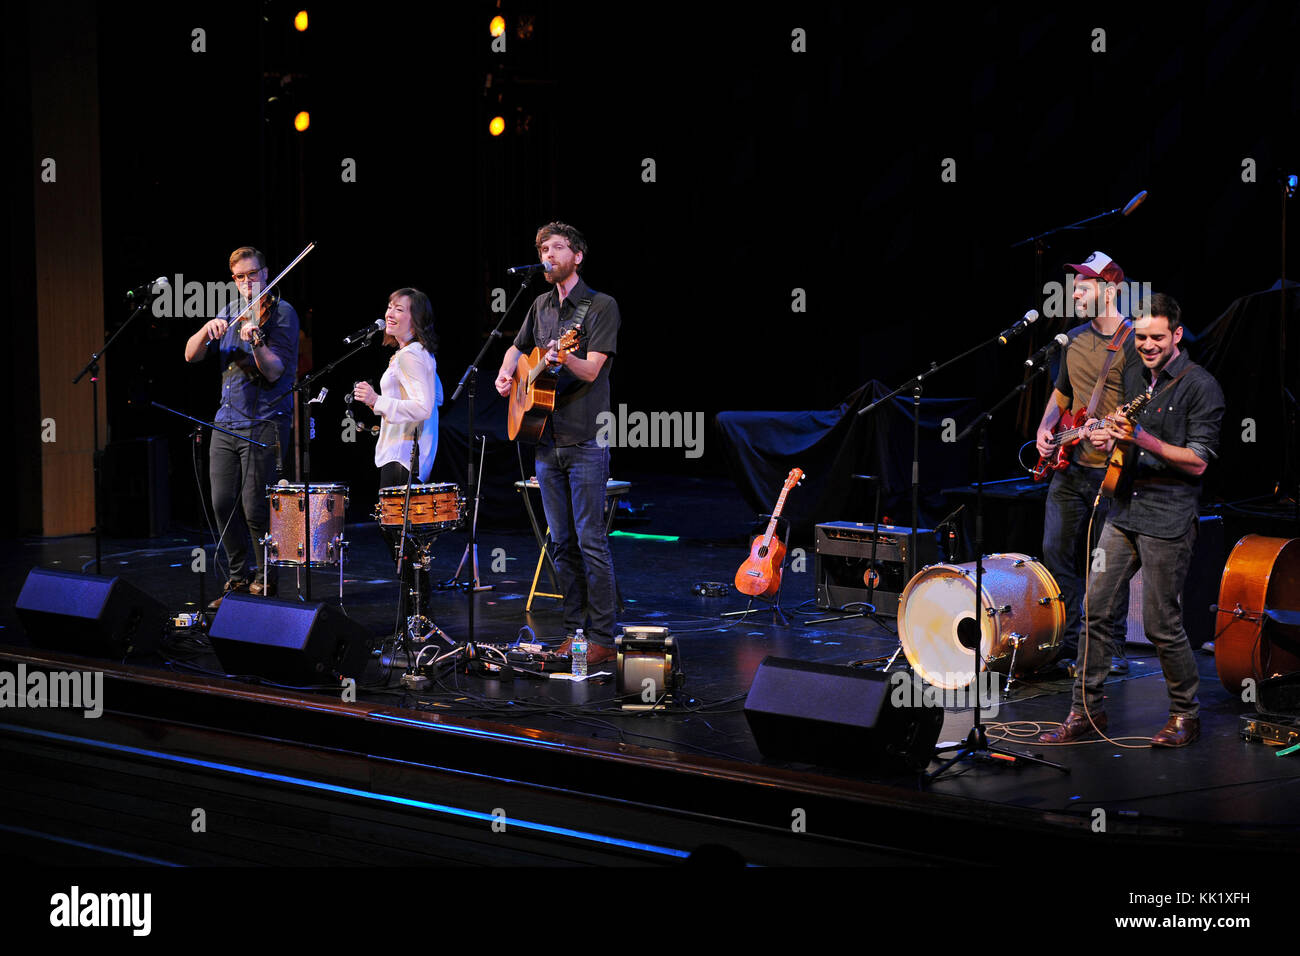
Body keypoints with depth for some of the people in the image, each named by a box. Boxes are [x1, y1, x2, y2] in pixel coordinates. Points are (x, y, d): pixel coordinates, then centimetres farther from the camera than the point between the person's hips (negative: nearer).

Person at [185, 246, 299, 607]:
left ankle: (267, 582, 5)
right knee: (224, 505, 5)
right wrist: (208, 329, -11)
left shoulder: (282, 313, -5)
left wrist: (256, 342, -33)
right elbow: (191, 355, 8)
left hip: (265, 421, -6)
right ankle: (240, 580, 18)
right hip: (227, 421, 6)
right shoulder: (230, 312, 14)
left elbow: (273, 372, -15)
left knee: (255, 508, -9)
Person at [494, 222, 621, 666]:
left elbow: (592, 369, -17)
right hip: (546, 441, 6)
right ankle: (574, 630, 15)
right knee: (562, 542, 9)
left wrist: (565, 359, -37)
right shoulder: (542, 305, 14)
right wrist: (505, 374, 8)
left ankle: (602, 637, -4)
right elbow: (518, 347, 30)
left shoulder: (601, 306, -6)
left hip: (585, 442, -6)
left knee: (590, 540, -8)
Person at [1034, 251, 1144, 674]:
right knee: (1056, 555, 6)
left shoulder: (1132, 343, -10)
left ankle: (1113, 650, 9)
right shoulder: (1075, 339, 13)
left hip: (1109, 469, -7)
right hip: (1069, 466, 7)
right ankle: (1066, 644, 16)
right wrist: (1045, 429, 9)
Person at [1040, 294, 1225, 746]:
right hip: (1125, 511, 7)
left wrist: (1142, 439, -23)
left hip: (1168, 519, -7)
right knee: (1095, 610, 4)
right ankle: (1087, 710, 12)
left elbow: (1198, 462, -15)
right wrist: (1108, 439, 3)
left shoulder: (1199, 386, -9)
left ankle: (1186, 715, 13)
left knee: (1161, 624, -3)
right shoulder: (1139, 379, 14)